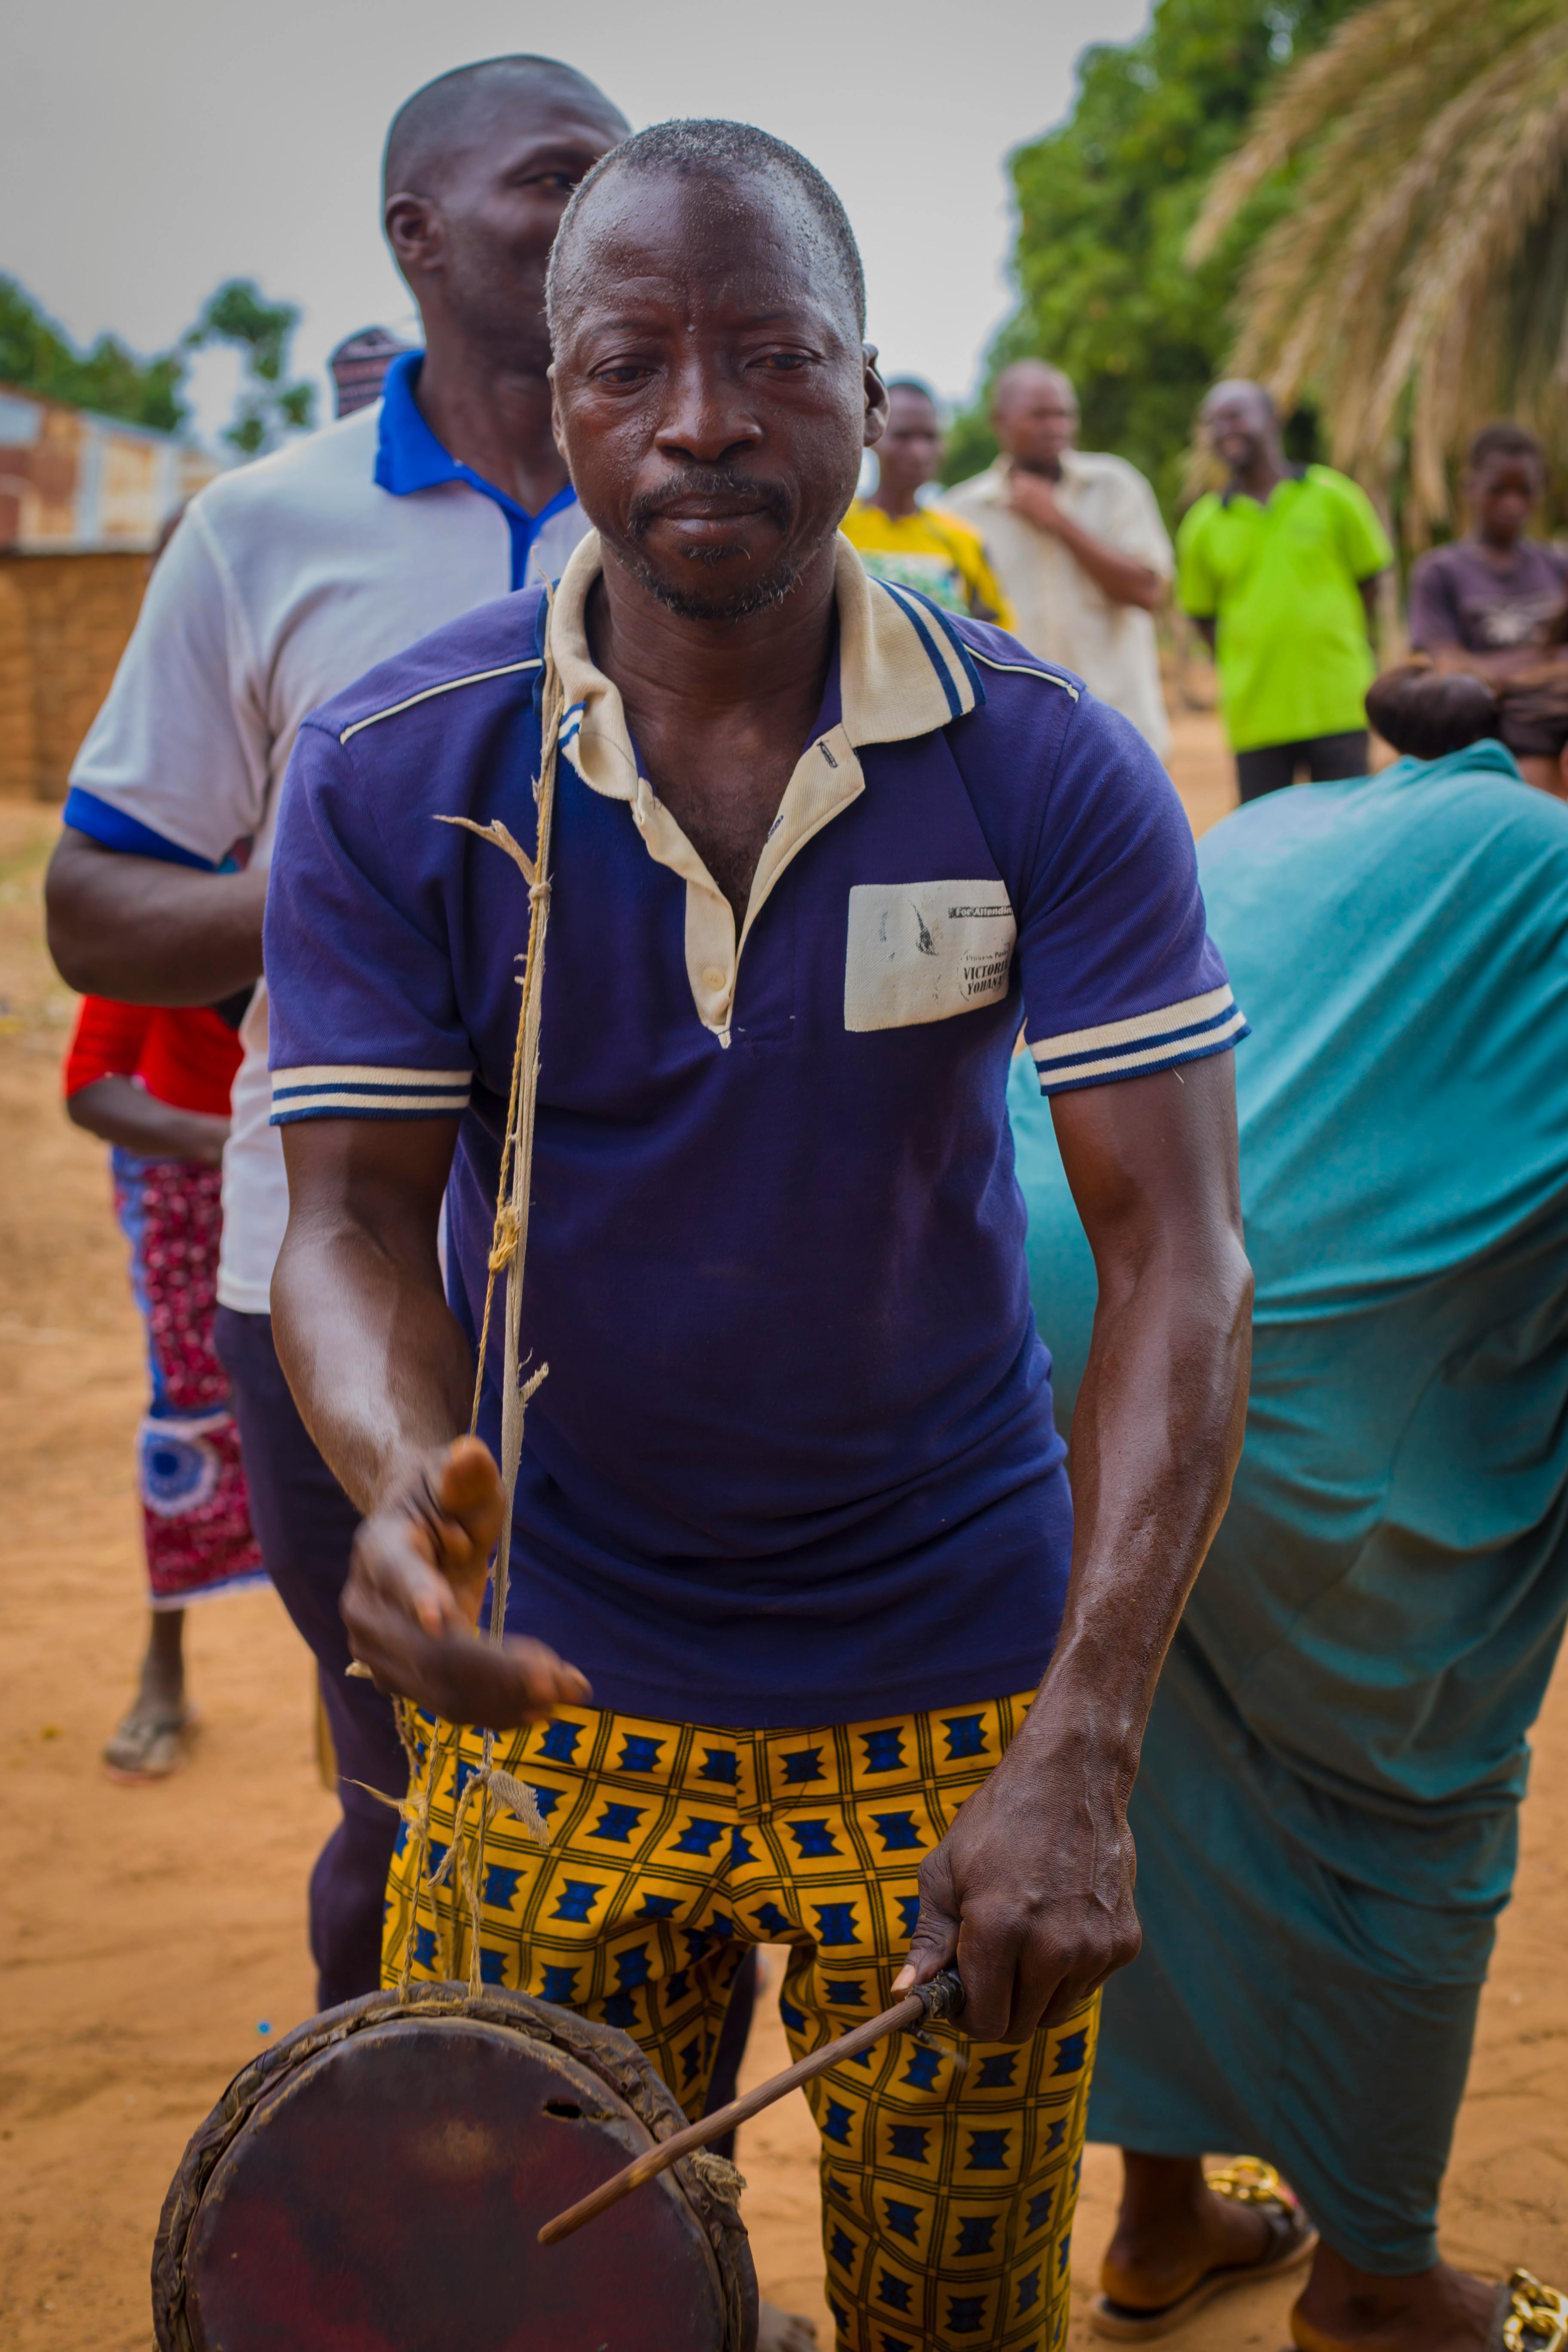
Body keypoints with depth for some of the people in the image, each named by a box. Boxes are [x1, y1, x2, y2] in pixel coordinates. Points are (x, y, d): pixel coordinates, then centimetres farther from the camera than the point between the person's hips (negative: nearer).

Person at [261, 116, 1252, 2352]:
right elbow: (354, 1216, -9)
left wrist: (1081, 1750, -26)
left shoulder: (1051, 771, -12)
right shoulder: (392, 777, -10)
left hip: (954, 1685, 0)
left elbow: (1179, 1259, -16)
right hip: (558, 1682, 1)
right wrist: (403, 1477, -33)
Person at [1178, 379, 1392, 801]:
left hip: (1339, 707, -1)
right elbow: (1202, 616, 11)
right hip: (1256, 715, 1)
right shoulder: (1204, 525, 4)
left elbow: (1370, 582, 10)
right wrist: (1243, 668, 1)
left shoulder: (1332, 497, 3)